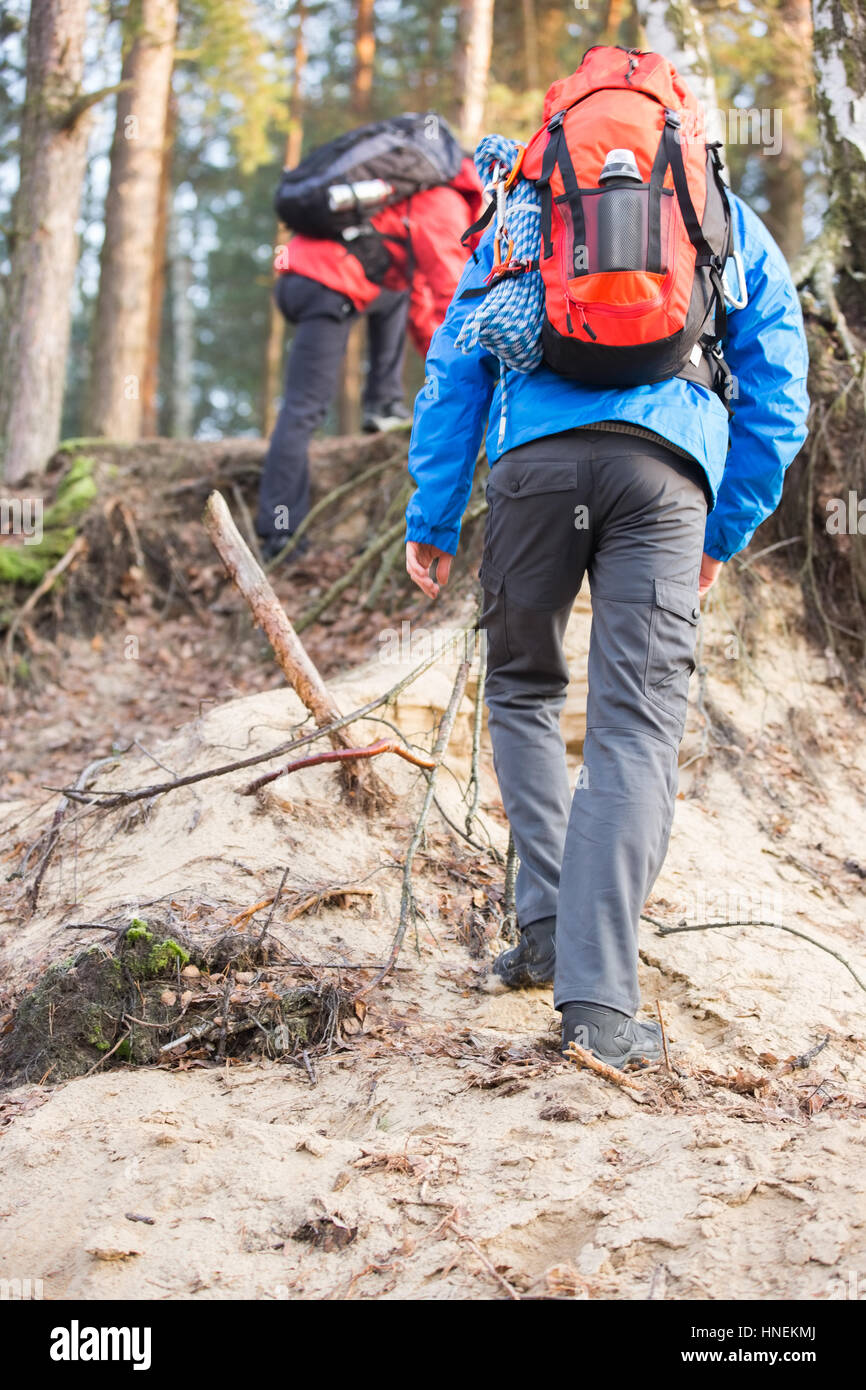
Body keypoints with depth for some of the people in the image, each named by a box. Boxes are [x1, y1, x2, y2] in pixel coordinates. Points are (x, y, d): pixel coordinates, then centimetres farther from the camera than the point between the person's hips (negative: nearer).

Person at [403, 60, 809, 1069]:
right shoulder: (734, 224, 25)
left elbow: (454, 367, 19)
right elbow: (776, 397, 20)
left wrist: (431, 518, 18)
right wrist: (727, 531, 25)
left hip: (536, 457, 1)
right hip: (664, 466, -1)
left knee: (522, 689, 20)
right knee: (636, 727, -6)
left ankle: (549, 927, 10)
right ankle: (597, 998, -15)